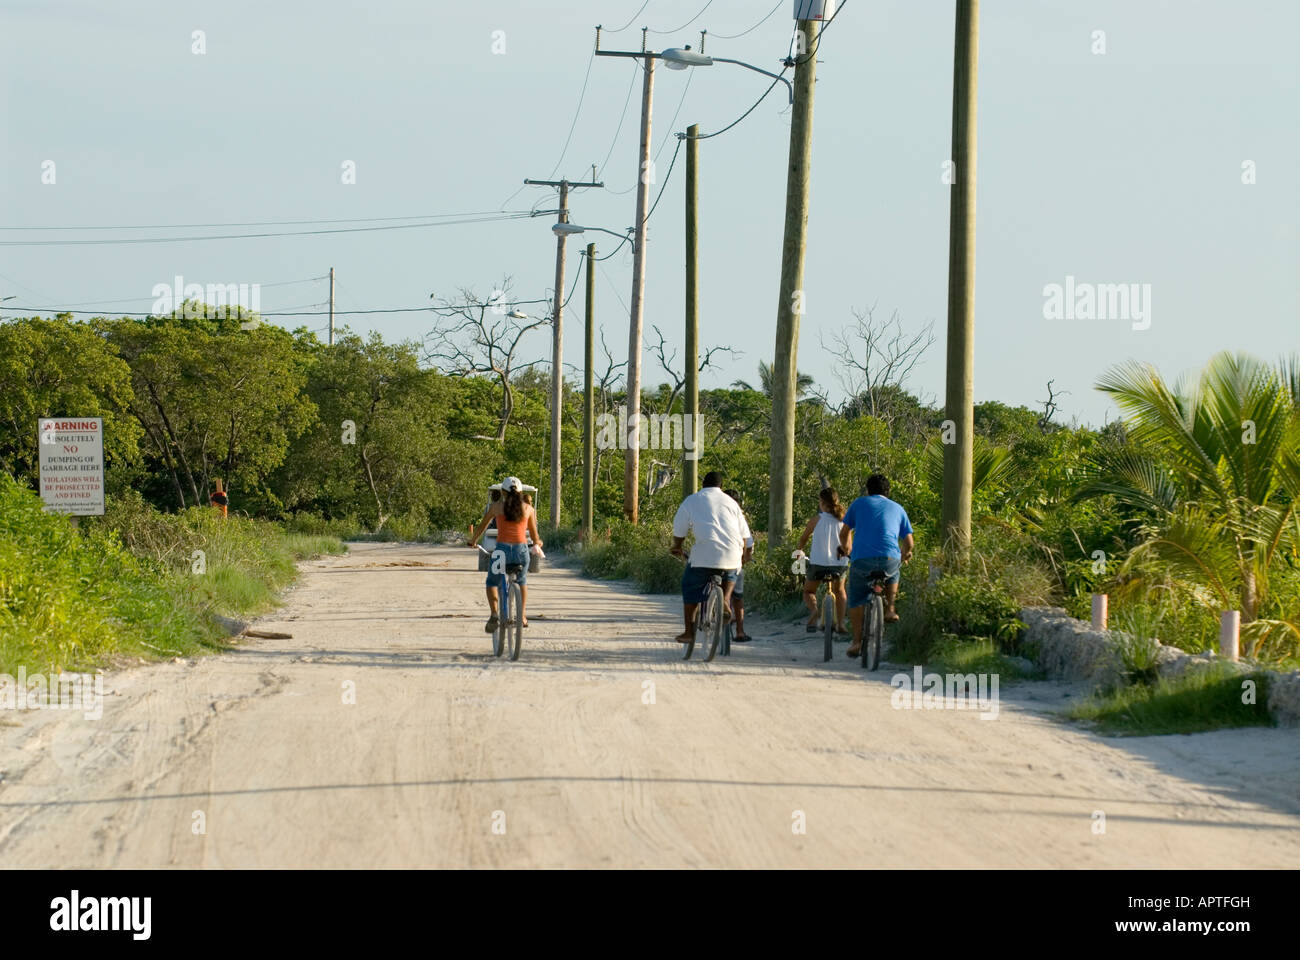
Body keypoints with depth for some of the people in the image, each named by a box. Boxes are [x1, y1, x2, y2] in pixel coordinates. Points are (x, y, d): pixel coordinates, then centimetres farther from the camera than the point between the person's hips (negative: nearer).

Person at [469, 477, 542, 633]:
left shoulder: (497, 506, 3)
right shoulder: (528, 509, 6)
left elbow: (483, 526, 15)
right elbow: (534, 535, 15)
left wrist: (473, 542, 34)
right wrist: (538, 543, 39)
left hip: (502, 550, -2)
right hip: (521, 550, 2)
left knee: (492, 582, 23)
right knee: (521, 582, 32)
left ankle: (493, 615, 2)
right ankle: (521, 616, 26)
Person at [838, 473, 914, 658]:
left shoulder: (859, 503, 19)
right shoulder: (897, 509, 23)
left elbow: (844, 534, 20)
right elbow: (909, 542, 22)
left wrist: (845, 550, 41)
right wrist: (904, 555, 44)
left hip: (862, 559, -2)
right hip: (890, 559, 2)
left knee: (856, 599, 15)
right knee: (893, 575, 37)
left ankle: (857, 641, 7)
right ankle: (889, 610, 24)